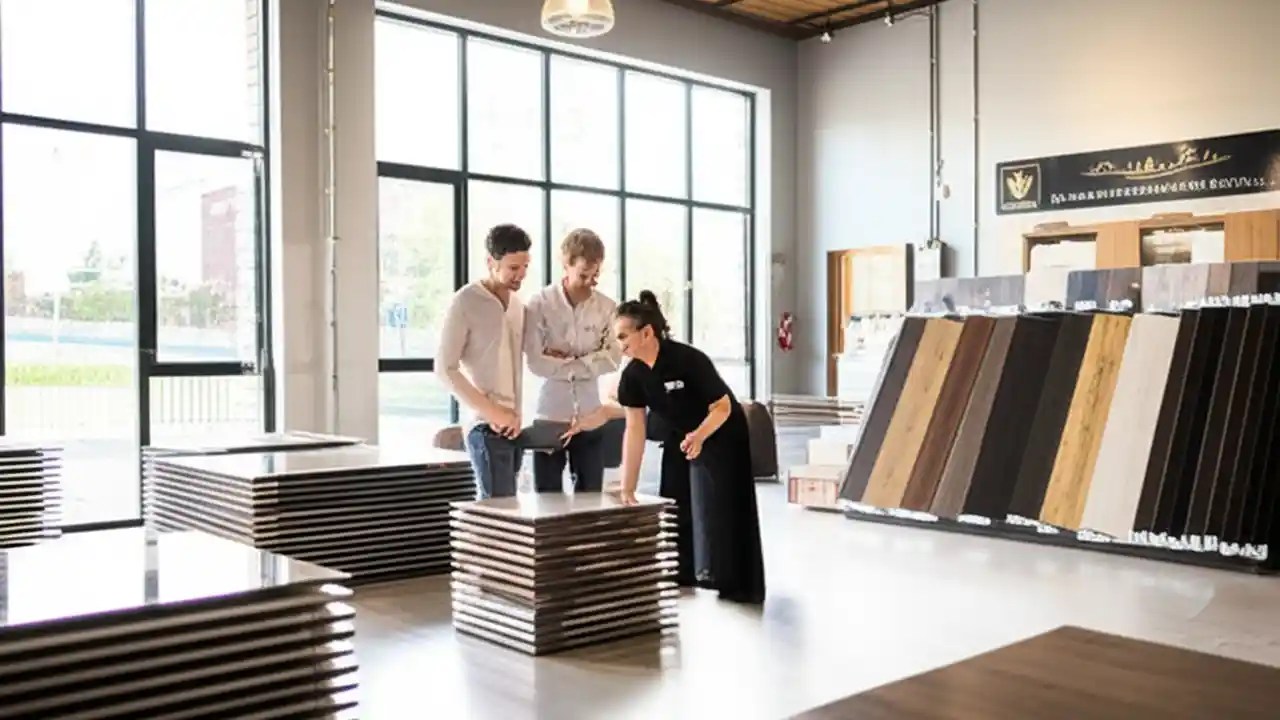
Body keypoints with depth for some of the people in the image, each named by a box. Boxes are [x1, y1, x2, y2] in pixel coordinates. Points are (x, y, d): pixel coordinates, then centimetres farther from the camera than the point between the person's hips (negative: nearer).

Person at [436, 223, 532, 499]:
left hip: (511, 424, 6)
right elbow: (445, 368, -11)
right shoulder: (465, 302, -8)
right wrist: (491, 411, -14)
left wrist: (515, 414, 6)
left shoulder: (517, 304, 13)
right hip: (486, 425, -6)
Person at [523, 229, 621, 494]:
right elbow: (537, 363, -12)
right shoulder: (540, 304, -6)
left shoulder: (608, 308, 0)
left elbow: (612, 359, -6)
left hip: (590, 418, 2)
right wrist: (587, 363, -10)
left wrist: (564, 361, -12)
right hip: (550, 416, -2)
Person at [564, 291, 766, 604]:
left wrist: (699, 436, -44)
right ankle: (681, 575, 23)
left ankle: (731, 582, 3)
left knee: (715, 509, -8)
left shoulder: (689, 360, -32)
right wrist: (627, 487, -14)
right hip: (678, 441, 6)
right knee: (675, 508, 10)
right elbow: (634, 430, -13)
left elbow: (723, 407, -24)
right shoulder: (632, 375, -14)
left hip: (721, 439, -6)